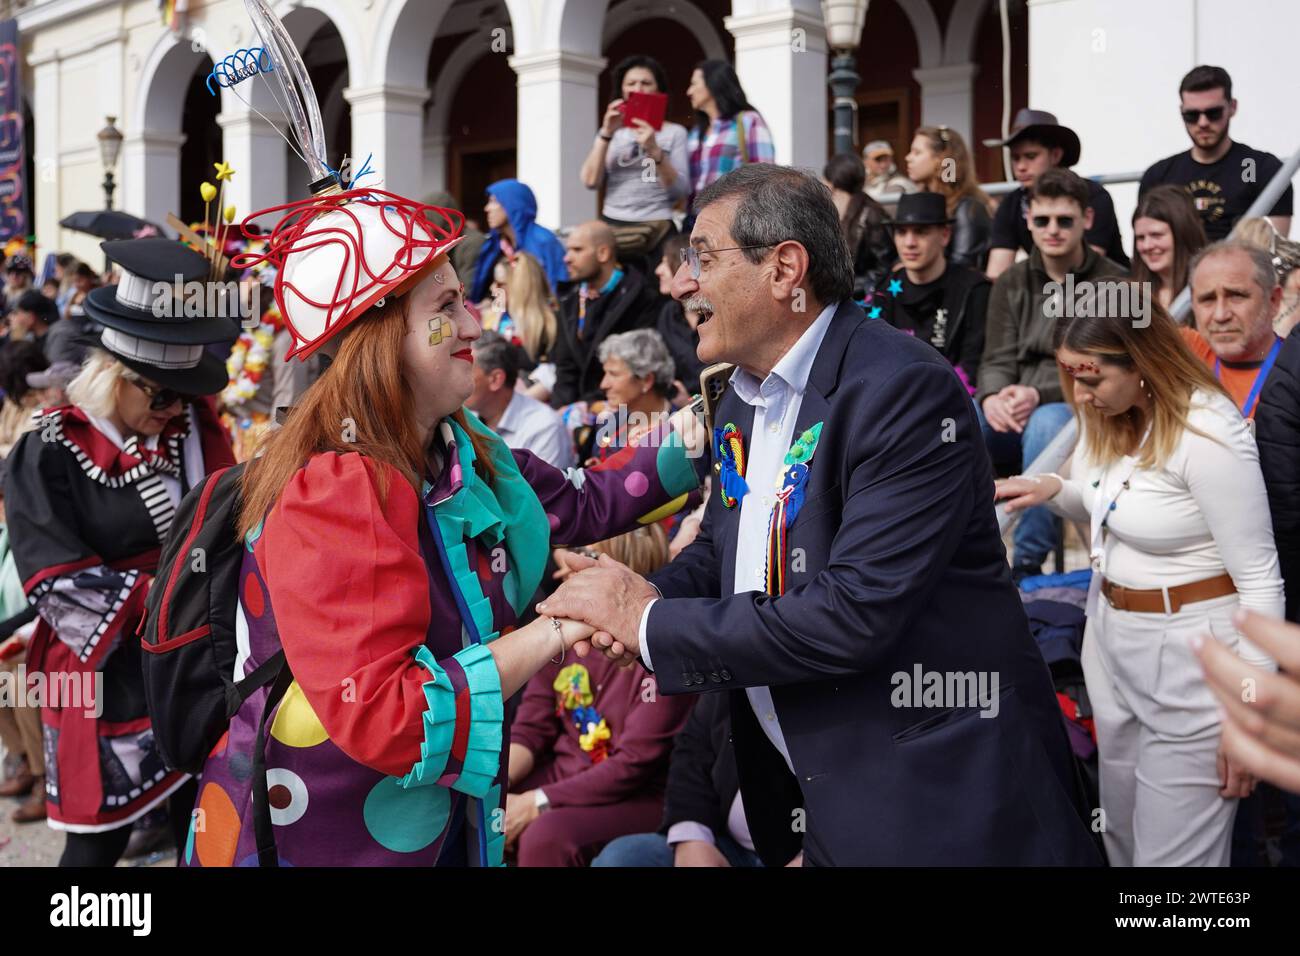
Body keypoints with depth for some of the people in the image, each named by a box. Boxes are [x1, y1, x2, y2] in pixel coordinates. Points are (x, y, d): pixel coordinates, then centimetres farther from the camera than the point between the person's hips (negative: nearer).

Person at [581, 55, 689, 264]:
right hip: (611, 228, 2)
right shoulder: (610, 131, 13)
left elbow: (680, 191, -6)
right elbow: (590, 181, 0)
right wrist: (606, 134, -7)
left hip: (656, 231, -2)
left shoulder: (674, 132, 6)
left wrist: (654, 151, -17)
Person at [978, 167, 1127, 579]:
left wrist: (1038, 395, -25)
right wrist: (993, 397, -17)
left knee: (1046, 424, -39)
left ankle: (1028, 564, -29)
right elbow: (997, 360, 7)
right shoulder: (1012, 283, 14)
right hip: (1012, 416, 4)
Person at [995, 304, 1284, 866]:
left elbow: (1259, 580, -19)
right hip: (1110, 635, 8)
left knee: (1175, 855, 2)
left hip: (1189, 656, -8)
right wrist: (1052, 491, -3)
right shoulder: (1107, 415, 1)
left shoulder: (1207, 433, -24)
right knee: (1122, 835, 19)